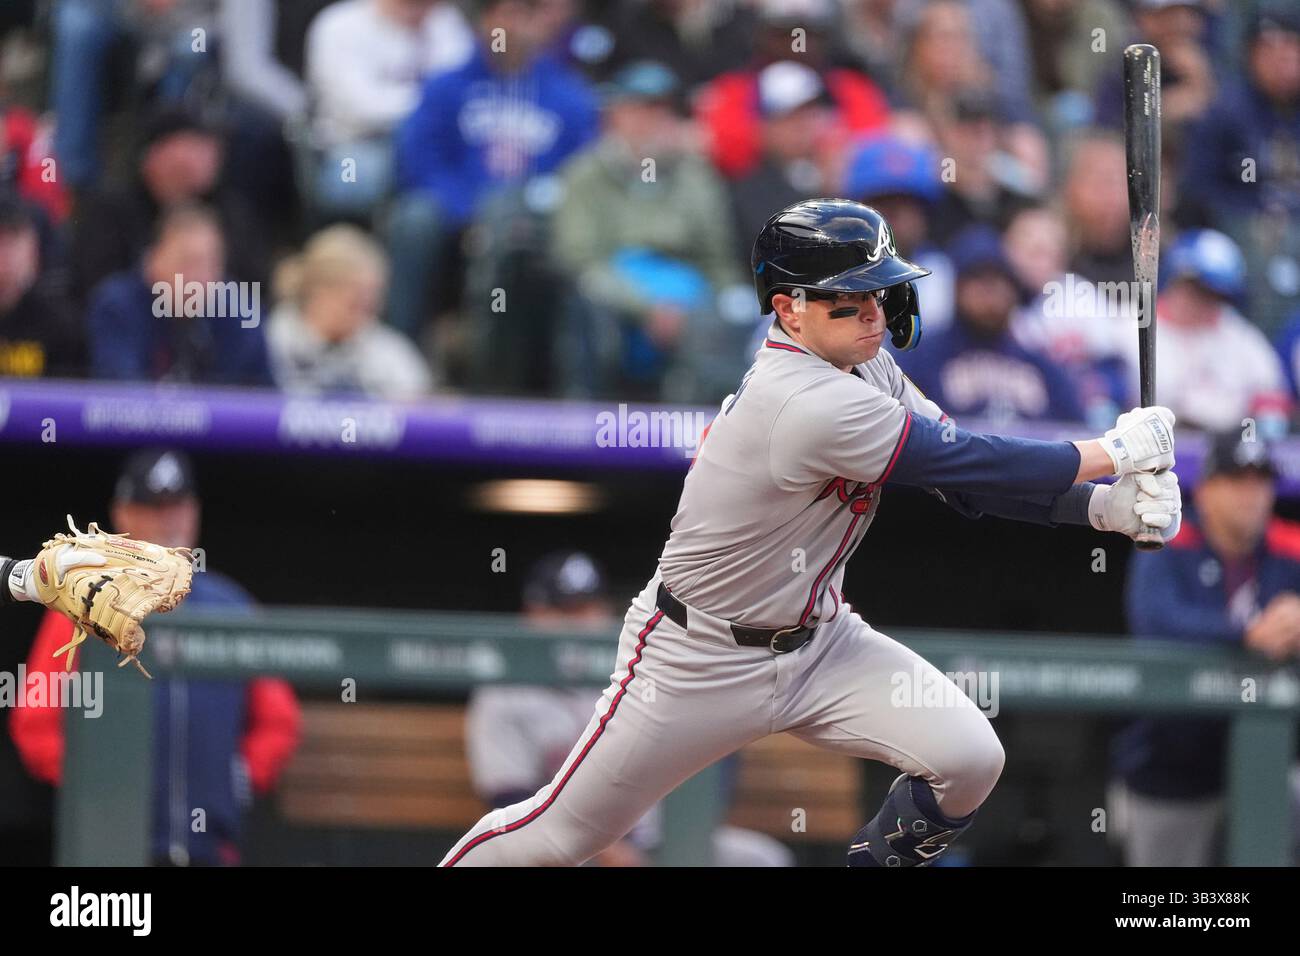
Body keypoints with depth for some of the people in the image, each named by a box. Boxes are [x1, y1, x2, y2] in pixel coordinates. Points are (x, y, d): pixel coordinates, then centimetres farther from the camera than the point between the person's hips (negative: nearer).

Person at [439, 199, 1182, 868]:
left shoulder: (864, 370, -2)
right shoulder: (808, 403, -30)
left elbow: (973, 485, -1)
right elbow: (973, 465, -28)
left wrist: (1106, 506, -15)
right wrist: (1113, 452, -19)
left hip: (816, 641, 8)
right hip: (701, 657, -8)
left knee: (969, 760, -10)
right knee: (564, 834, 1)